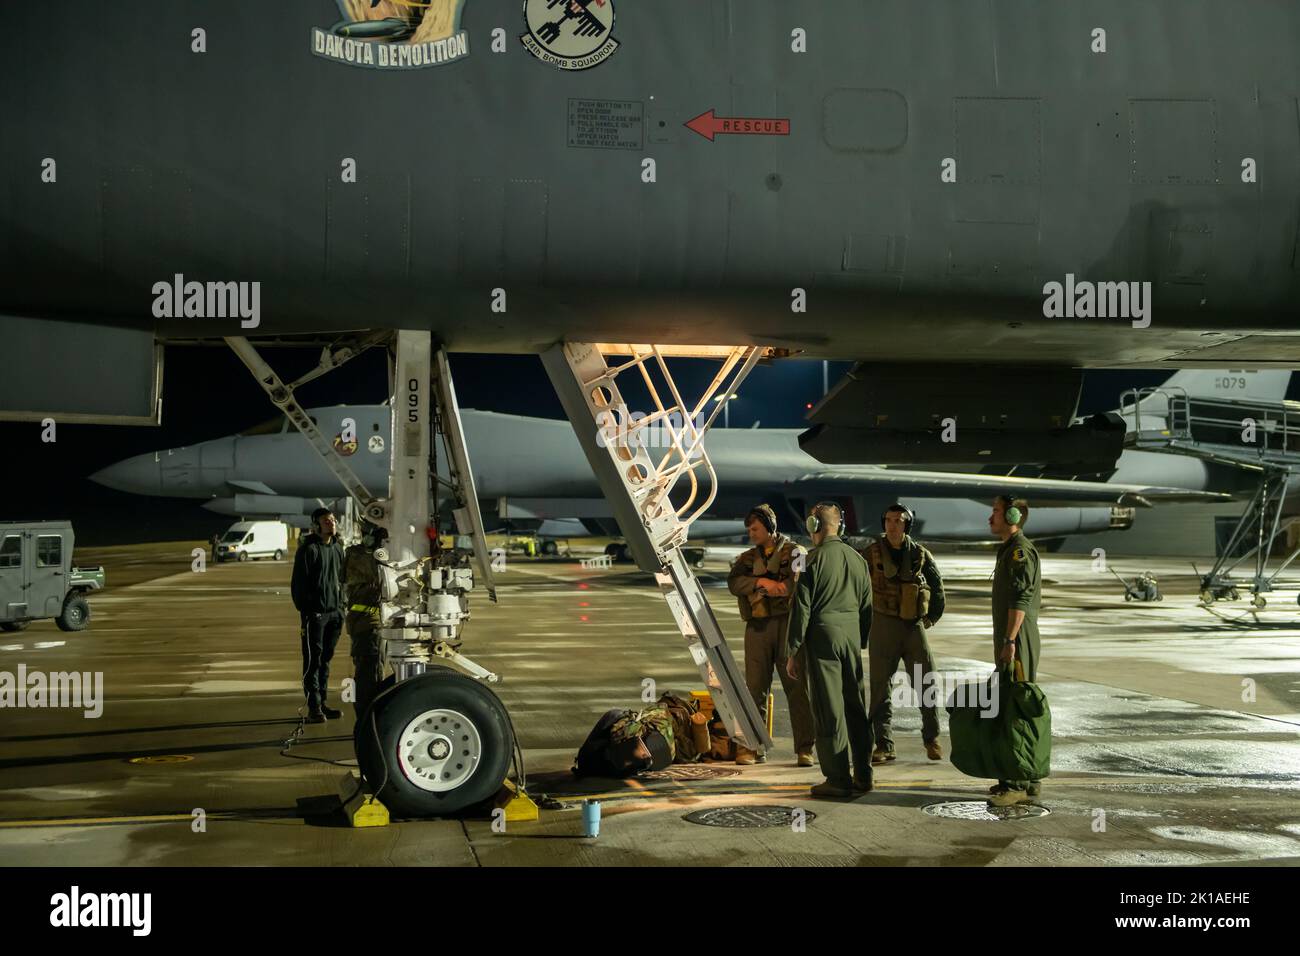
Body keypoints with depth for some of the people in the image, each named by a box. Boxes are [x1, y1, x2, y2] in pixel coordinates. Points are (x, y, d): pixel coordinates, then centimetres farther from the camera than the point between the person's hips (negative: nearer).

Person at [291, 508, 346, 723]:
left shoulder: (337, 548, 13)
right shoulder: (308, 549, -9)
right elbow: (298, 583, -10)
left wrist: (341, 607, 13)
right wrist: (304, 610, -13)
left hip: (334, 613, 7)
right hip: (315, 614, -6)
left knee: (326, 660, 12)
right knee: (313, 661, -2)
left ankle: (323, 704, 18)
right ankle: (314, 708, 0)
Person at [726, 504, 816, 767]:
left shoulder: (793, 551, 7)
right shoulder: (747, 558, 17)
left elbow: (800, 580, -11)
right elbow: (734, 583, -3)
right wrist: (762, 582, -18)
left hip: (788, 624, -3)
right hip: (757, 627, 3)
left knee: (797, 686, -2)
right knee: (755, 688, 2)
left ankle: (804, 748, 1)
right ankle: (752, 747, 7)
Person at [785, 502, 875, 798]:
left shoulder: (815, 560, -9)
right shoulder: (857, 559, 10)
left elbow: (802, 608, -10)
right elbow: (867, 606, 15)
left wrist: (793, 651, -5)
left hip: (823, 635, -6)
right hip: (852, 635, 6)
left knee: (828, 709, -2)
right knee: (856, 706, 12)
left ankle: (838, 779, -1)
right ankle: (863, 774, 16)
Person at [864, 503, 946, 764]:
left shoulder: (920, 554, 2)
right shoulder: (872, 553, -2)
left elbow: (937, 585, 16)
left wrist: (933, 617, 15)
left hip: (914, 625, 1)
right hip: (883, 625, -1)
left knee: (926, 683, 1)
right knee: (880, 686, 0)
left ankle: (931, 738, 16)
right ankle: (884, 745, 6)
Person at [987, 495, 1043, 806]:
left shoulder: (1021, 550, -12)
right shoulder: (1009, 550, 20)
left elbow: (1020, 600, -21)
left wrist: (1009, 641, -25)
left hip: (1017, 640, -11)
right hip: (1007, 640, 11)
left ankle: (1022, 783, -10)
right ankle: (1021, 778, 19)